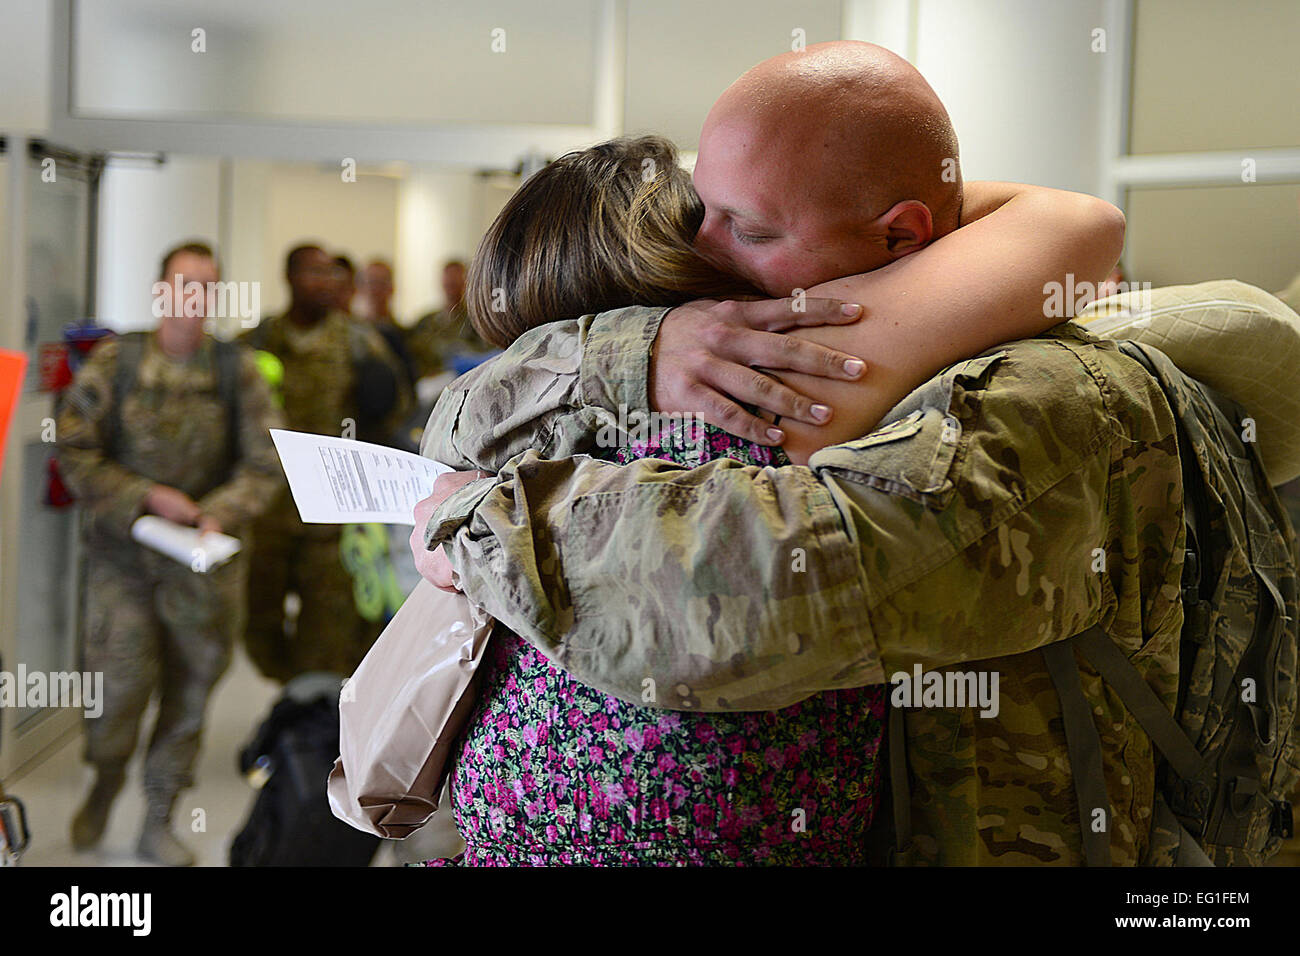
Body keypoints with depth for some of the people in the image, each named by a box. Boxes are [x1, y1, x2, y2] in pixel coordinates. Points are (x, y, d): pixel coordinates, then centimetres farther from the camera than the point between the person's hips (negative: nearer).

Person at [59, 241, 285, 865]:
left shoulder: (237, 369, -1)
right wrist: (149, 497, -12)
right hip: (123, 551, -1)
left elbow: (266, 463, 1)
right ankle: (104, 788, 26)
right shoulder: (115, 361, -2)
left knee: (189, 690, 7)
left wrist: (219, 515, -15)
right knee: (120, 682, -6)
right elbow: (74, 451, -2)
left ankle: (158, 824, 24)